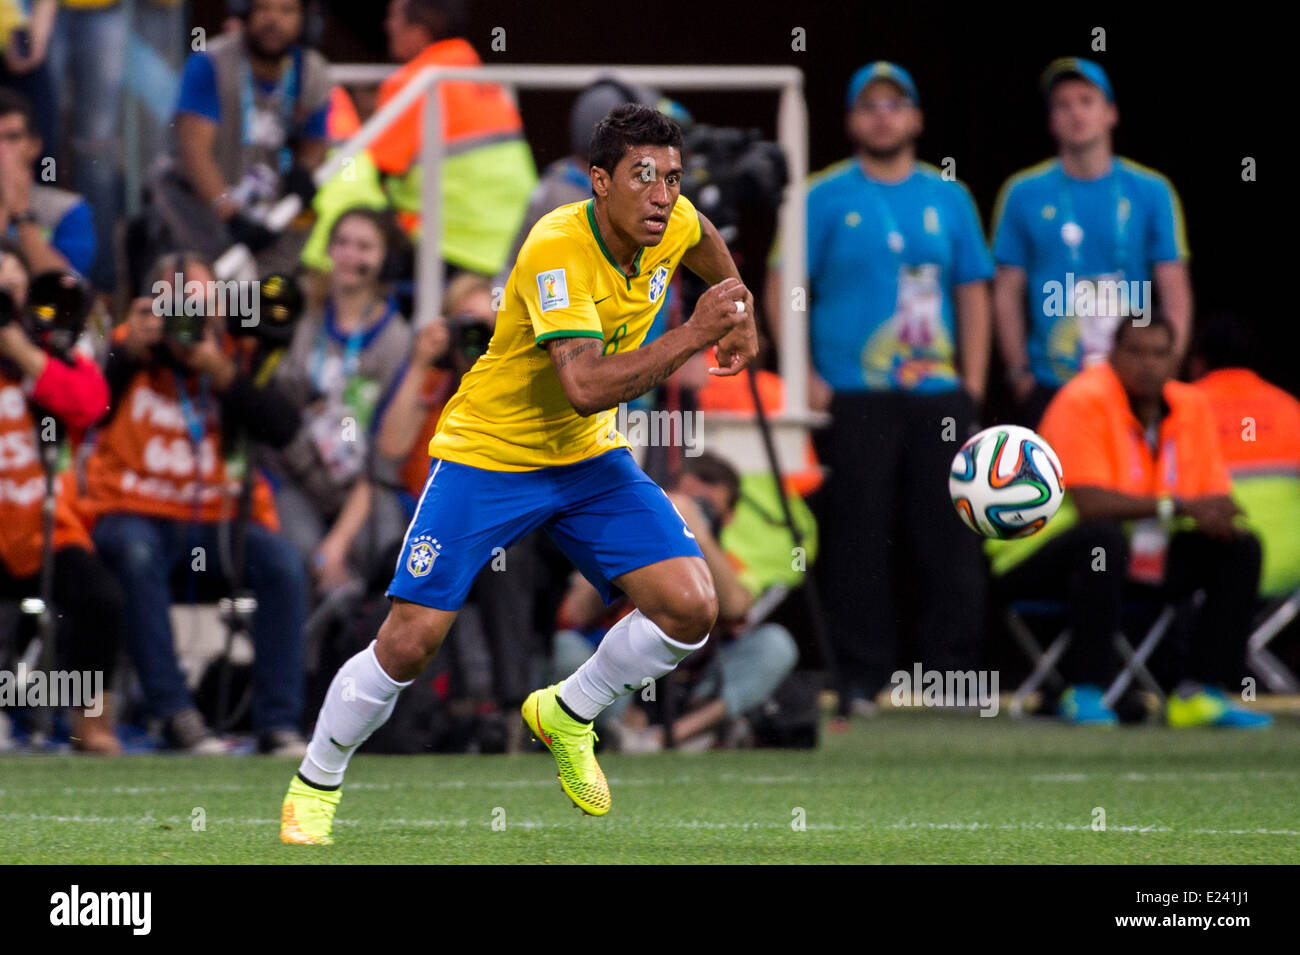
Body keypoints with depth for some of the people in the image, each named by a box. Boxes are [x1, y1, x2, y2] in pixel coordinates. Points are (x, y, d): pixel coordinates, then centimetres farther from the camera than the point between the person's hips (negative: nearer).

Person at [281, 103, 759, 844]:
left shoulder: (672, 225, -9)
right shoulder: (557, 250, -30)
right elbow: (586, 386, -41)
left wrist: (738, 314, 12)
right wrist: (693, 336, -41)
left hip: (591, 461, 6)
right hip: (486, 456, -6)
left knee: (691, 608, -12)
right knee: (410, 641, -10)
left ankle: (567, 715, 14)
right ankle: (315, 787, 15)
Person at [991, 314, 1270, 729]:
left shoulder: (1192, 406, 3)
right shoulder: (1084, 401, -17)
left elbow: (1217, 500, 2)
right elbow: (1089, 502, -28)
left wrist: (1216, 519, -23)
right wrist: (1178, 507, -29)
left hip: (1148, 558, 7)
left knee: (1240, 548, -8)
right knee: (1104, 536, -39)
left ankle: (1198, 693, -11)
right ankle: (1084, 693, -31)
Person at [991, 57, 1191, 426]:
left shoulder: (1152, 192, 6)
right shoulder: (1024, 194, 6)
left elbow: (1175, 291, 5)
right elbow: (1007, 292, 7)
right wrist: (1020, 374, -1)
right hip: (1049, 390, 0)